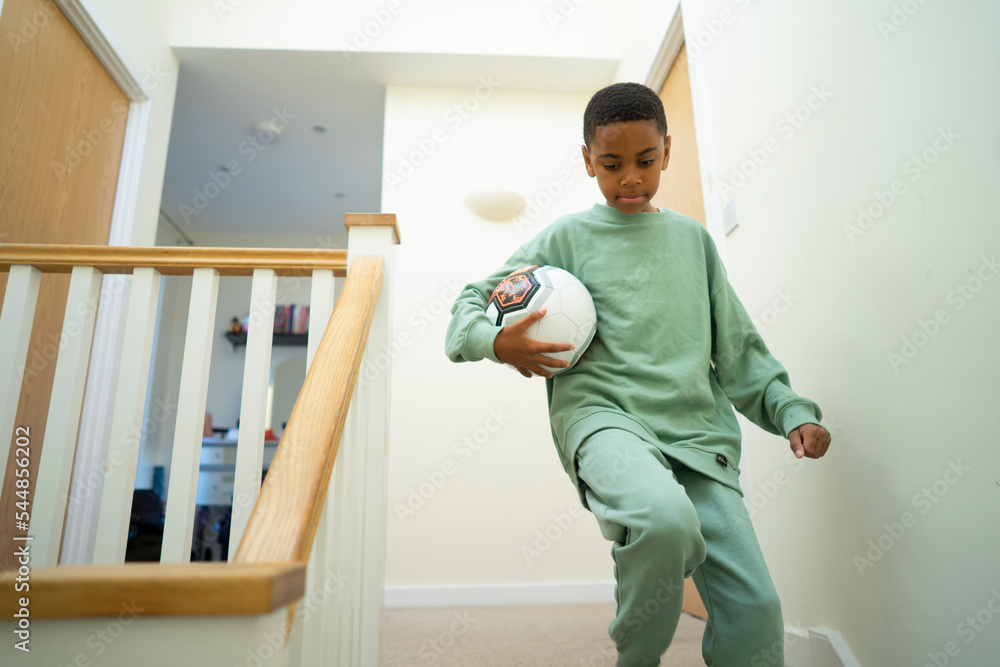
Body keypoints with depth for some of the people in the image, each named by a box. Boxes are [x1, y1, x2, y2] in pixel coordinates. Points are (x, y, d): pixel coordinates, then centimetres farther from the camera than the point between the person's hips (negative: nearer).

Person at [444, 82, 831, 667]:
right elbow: (474, 300, 11)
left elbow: (736, 343, 20)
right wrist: (497, 342, -11)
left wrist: (791, 410, 8)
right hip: (603, 413, -3)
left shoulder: (692, 237, 18)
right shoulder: (568, 237, 9)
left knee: (755, 608, -10)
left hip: (696, 427, 4)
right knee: (665, 517, -34)